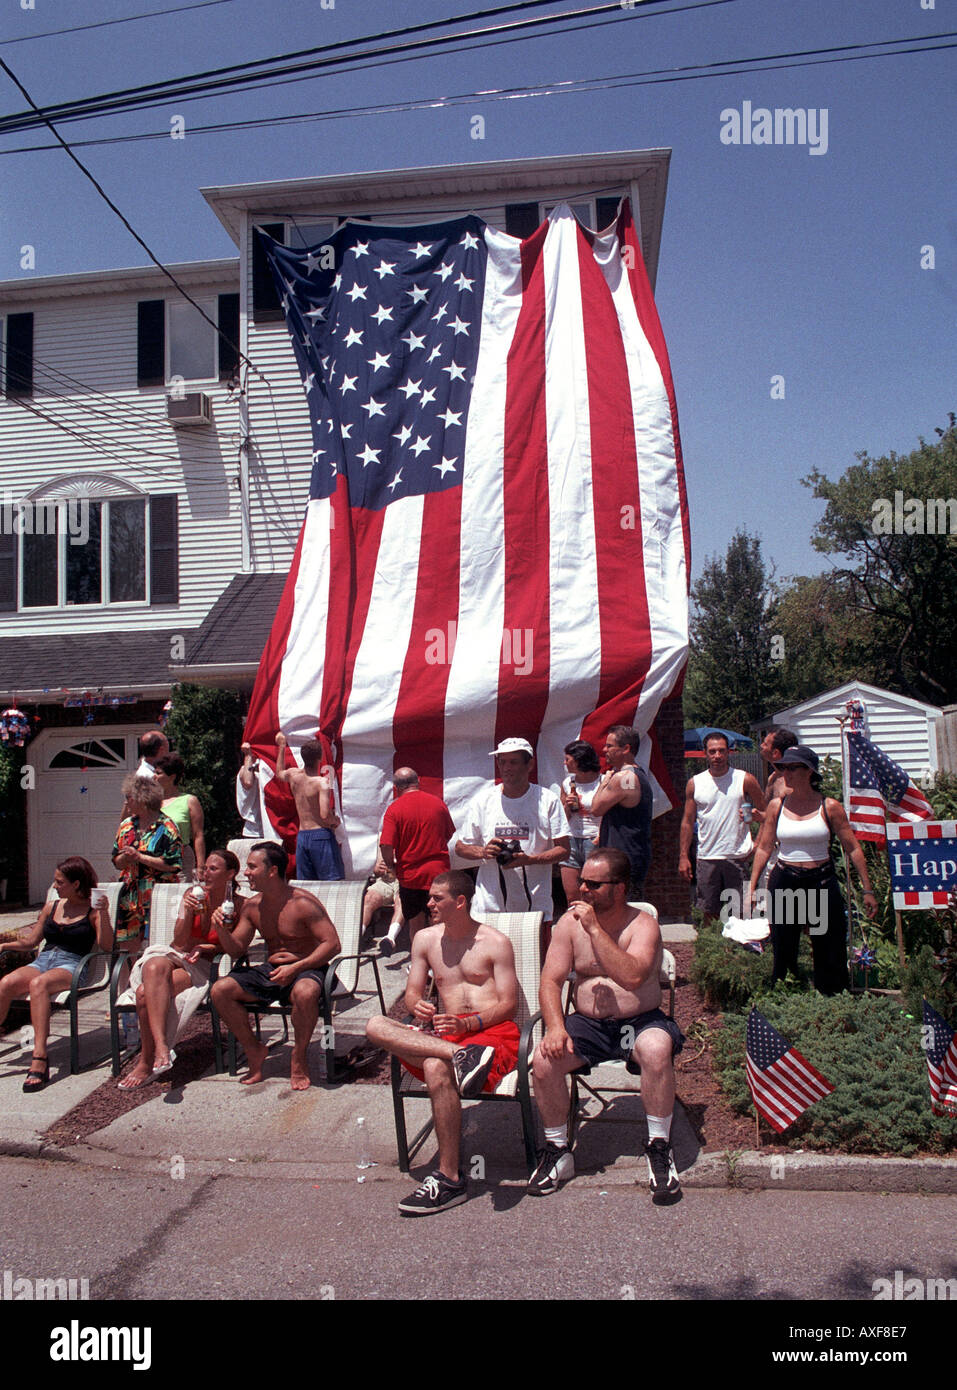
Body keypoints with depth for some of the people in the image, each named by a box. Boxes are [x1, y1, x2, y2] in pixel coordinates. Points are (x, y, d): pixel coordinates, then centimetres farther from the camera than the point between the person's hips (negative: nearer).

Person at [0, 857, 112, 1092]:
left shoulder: (92, 909, 5)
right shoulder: (51, 908, 21)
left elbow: (106, 945, -7)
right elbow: (32, 941, 27)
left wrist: (104, 914, -18)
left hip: (72, 964, -5)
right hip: (43, 959, 5)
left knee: (38, 984, -37)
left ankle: (39, 1057, -43)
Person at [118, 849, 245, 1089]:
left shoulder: (240, 906, -1)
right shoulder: (193, 894, 8)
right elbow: (180, 941, 3)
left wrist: (205, 948, -17)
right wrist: (188, 913, -13)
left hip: (203, 967, -3)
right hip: (174, 957, 3)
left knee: (146, 992, -29)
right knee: (155, 966, -35)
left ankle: (147, 1061, -20)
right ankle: (161, 1046, -42)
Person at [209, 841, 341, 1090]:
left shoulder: (302, 903, -14)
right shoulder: (252, 906, 6)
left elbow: (332, 944, -18)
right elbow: (237, 949, 11)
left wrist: (296, 968, -28)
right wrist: (222, 929, -10)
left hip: (306, 969, -6)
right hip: (270, 971, 6)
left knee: (305, 992, -40)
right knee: (220, 990, -14)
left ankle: (299, 1059, -15)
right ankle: (254, 1051, 3)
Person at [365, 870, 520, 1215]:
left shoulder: (495, 943, 4)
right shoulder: (425, 939, 16)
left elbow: (508, 1005, 0)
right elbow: (412, 992, 16)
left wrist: (468, 1023, -19)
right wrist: (418, 1007, -10)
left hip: (492, 1031, -5)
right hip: (446, 1033, 5)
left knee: (436, 1067, -36)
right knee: (375, 1026, -22)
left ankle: (449, 1178, -27)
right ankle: (460, 1055, -38)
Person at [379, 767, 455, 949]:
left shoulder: (394, 809, -10)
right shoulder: (438, 803, 1)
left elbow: (386, 846, -15)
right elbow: (450, 835, 13)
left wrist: (391, 866, 3)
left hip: (410, 875, -2)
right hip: (439, 872, 2)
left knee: (416, 926, 12)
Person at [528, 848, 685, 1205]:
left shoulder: (642, 925, -7)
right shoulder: (569, 923, 3)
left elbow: (632, 976, -26)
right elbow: (551, 981, -1)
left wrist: (595, 928, -25)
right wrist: (555, 1027, -18)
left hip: (640, 1021, -2)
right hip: (587, 1024, 3)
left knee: (656, 1050, -35)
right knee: (544, 1059, -23)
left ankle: (659, 1149, -13)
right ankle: (557, 1150, -1)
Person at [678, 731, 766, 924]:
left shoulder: (745, 780, 1)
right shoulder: (694, 783, 7)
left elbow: (765, 812, 5)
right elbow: (687, 821, 10)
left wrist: (758, 845, -7)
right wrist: (683, 856, 4)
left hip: (739, 857, -2)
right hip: (707, 857, 2)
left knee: (741, 914, 0)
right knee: (709, 913, 7)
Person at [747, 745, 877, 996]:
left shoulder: (829, 807, -4)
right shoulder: (777, 806, 1)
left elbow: (853, 849, 0)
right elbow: (763, 849, 7)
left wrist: (867, 890, -1)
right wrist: (751, 888, 5)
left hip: (822, 883, -1)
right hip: (783, 884, 2)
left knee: (830, 956, 5)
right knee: (783, 954, 9)